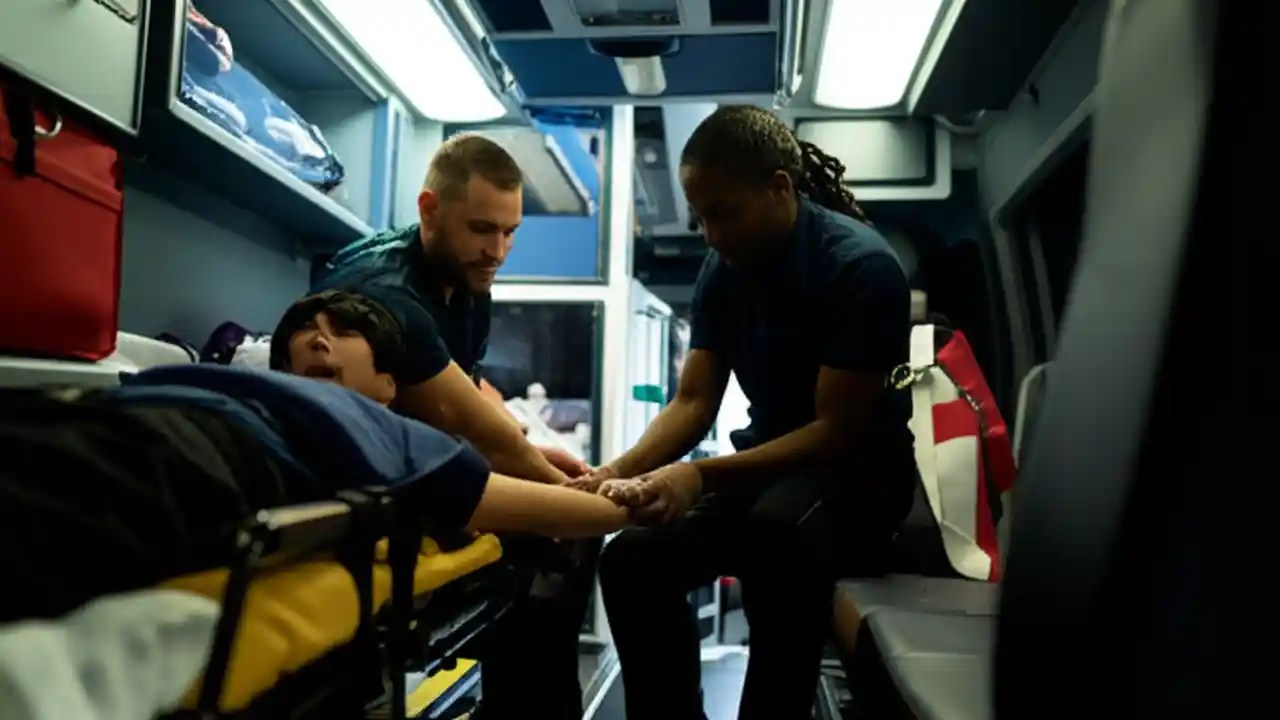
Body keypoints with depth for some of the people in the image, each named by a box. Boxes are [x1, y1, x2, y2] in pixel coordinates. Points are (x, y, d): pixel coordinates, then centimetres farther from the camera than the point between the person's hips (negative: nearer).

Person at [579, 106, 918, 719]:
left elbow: (836, 429, -23)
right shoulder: (722, 270, -1)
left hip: (863, 467, -5)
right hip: (772, 460, 6)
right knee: (632, 560, -13)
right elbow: (693, 402, -2)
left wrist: (703, 475, -33)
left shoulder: (859, 265, -20)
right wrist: (620, 471, -21)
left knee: (775, 525, -39)